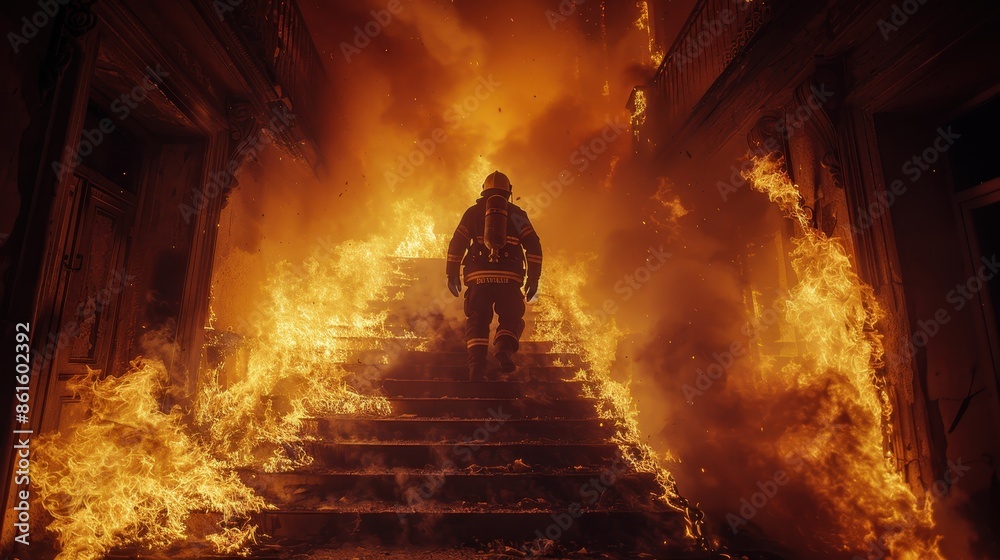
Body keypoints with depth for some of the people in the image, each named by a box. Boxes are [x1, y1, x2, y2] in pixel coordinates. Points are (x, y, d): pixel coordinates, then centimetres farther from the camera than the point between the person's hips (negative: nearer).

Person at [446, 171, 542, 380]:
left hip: (478, 276, 1)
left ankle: (477, 366, -6)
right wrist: (533, 279, 7)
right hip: (509, 277, 0)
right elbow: (533, 245, 5)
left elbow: (456, 243, 7)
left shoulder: (473, 211, 15)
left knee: (478, 321, 8)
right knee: (511, 319, 11)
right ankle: (504, 348, -17)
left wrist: (452, 274, 12)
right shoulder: (516, 213, 14)